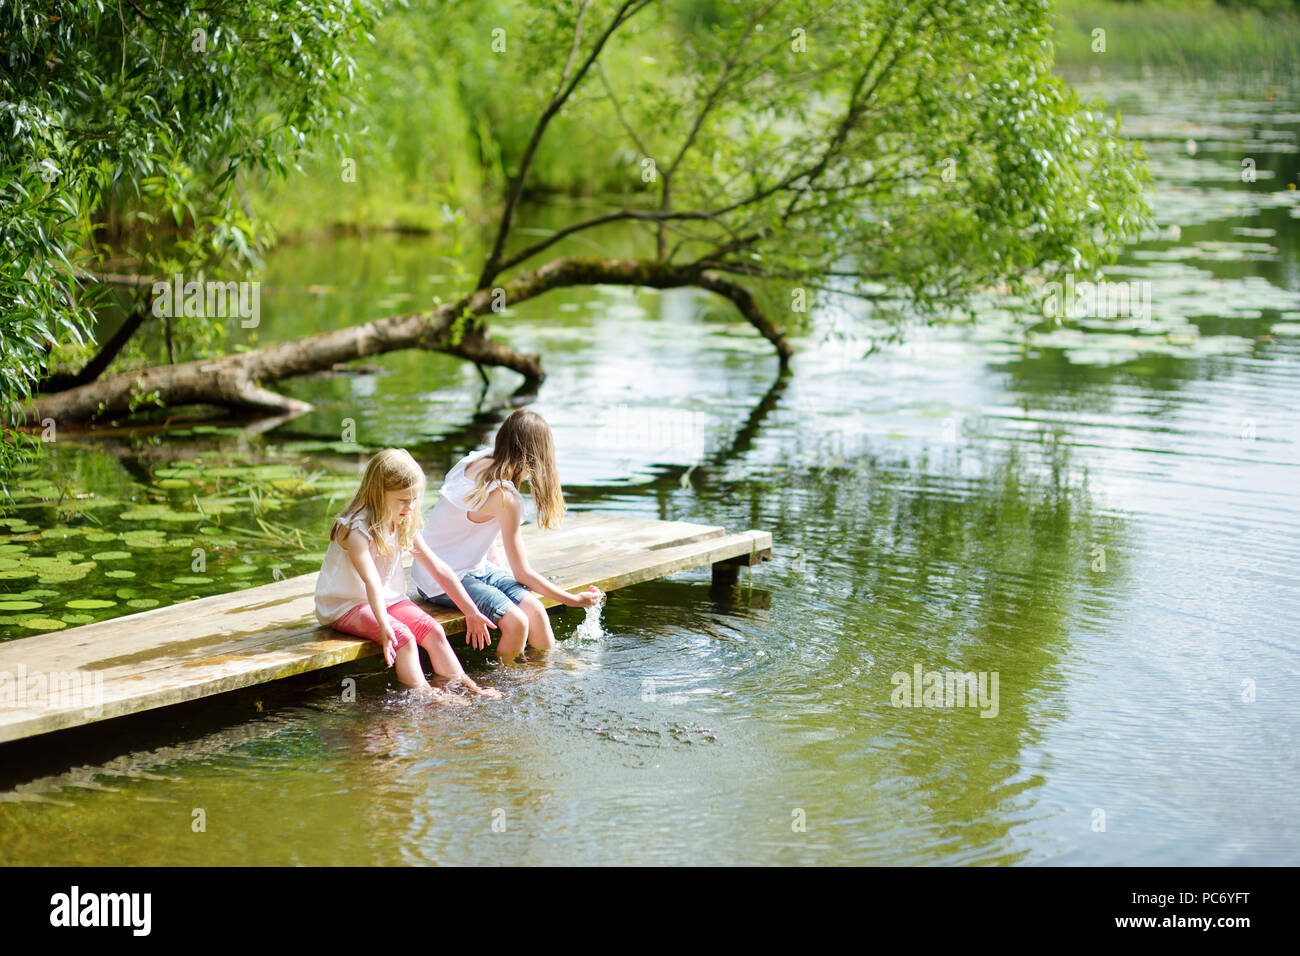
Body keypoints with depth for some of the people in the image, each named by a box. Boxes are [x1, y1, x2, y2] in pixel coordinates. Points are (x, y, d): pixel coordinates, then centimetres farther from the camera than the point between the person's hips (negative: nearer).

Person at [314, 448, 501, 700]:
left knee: (434, 631, -16)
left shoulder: (405, 526, 2)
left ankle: (467, 686, -14)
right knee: (403, 637, -29)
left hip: (390, 599, 7)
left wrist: (471, 612, 5)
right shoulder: (355, 529, -22)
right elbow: (371, 580, -36)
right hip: (346, 605, -7)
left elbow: (438, 568, 5)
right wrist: (384, 626, -49)